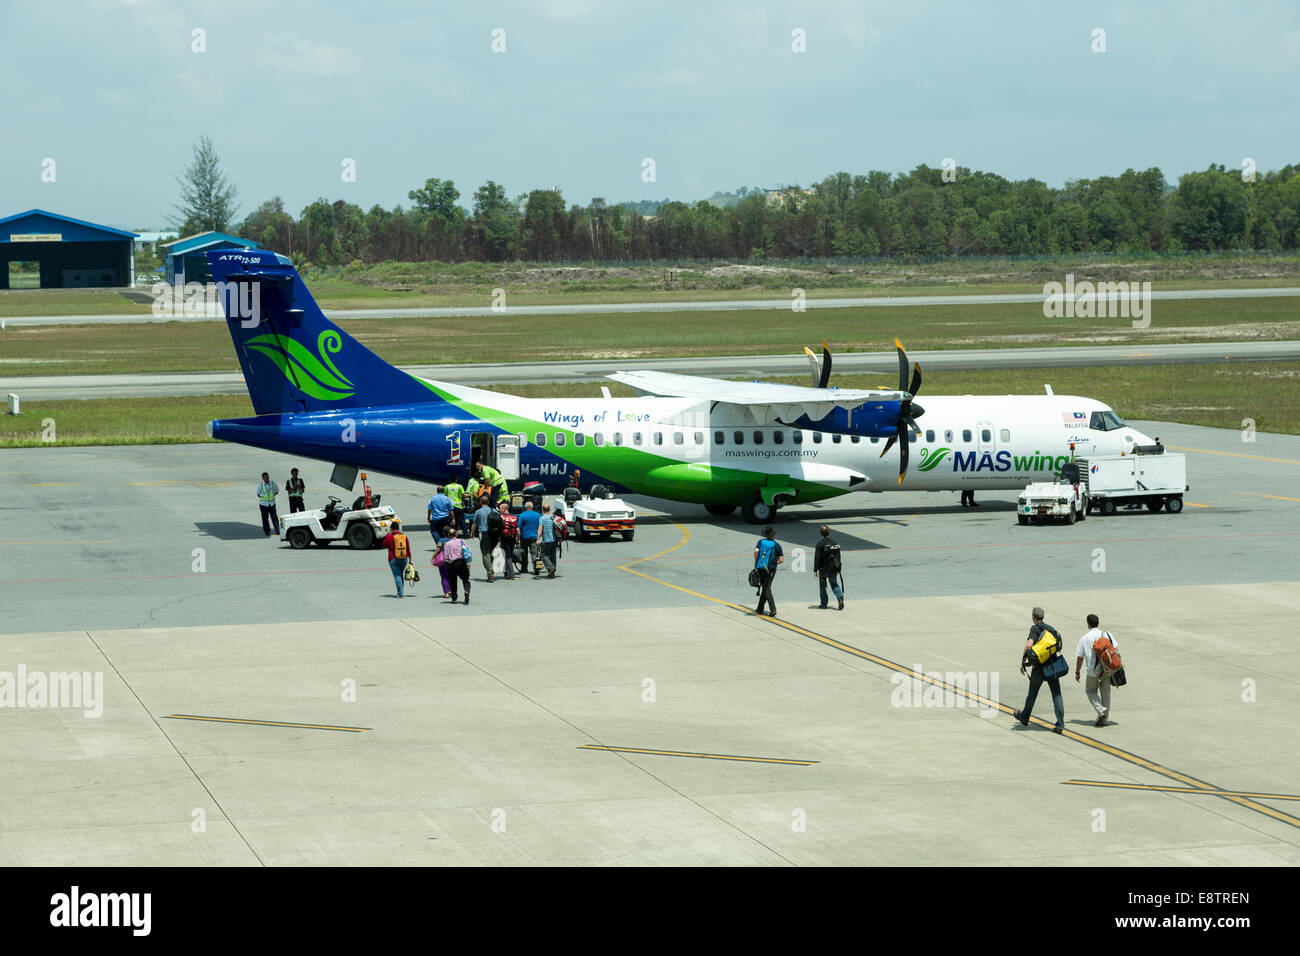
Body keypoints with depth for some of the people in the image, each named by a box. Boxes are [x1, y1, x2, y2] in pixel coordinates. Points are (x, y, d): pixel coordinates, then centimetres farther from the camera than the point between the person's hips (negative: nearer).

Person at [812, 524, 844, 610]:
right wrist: (838, 568, 20)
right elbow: (838, 556, 11)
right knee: (834, 584, 13)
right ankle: (840, 597, -13)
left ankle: (824, 603, 13)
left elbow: (817, 558, -13)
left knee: (822, 586, 10)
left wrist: (815, 570, -8)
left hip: (823, 569, -4)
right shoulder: (835, 542, 4)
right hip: (834, 568, 4)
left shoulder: (820, 544, -13)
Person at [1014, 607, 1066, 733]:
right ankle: (1060, 725, -13)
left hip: (1039, 667, -4)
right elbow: (1060, 646, 19)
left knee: (1032, 693, 15)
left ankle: (1025, 717, 35)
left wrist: (1022, 662, -15)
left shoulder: (1035, 628, -7)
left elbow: (1029, 644, -21)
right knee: (1057, 695, -2)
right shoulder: (1051, 628, 12)